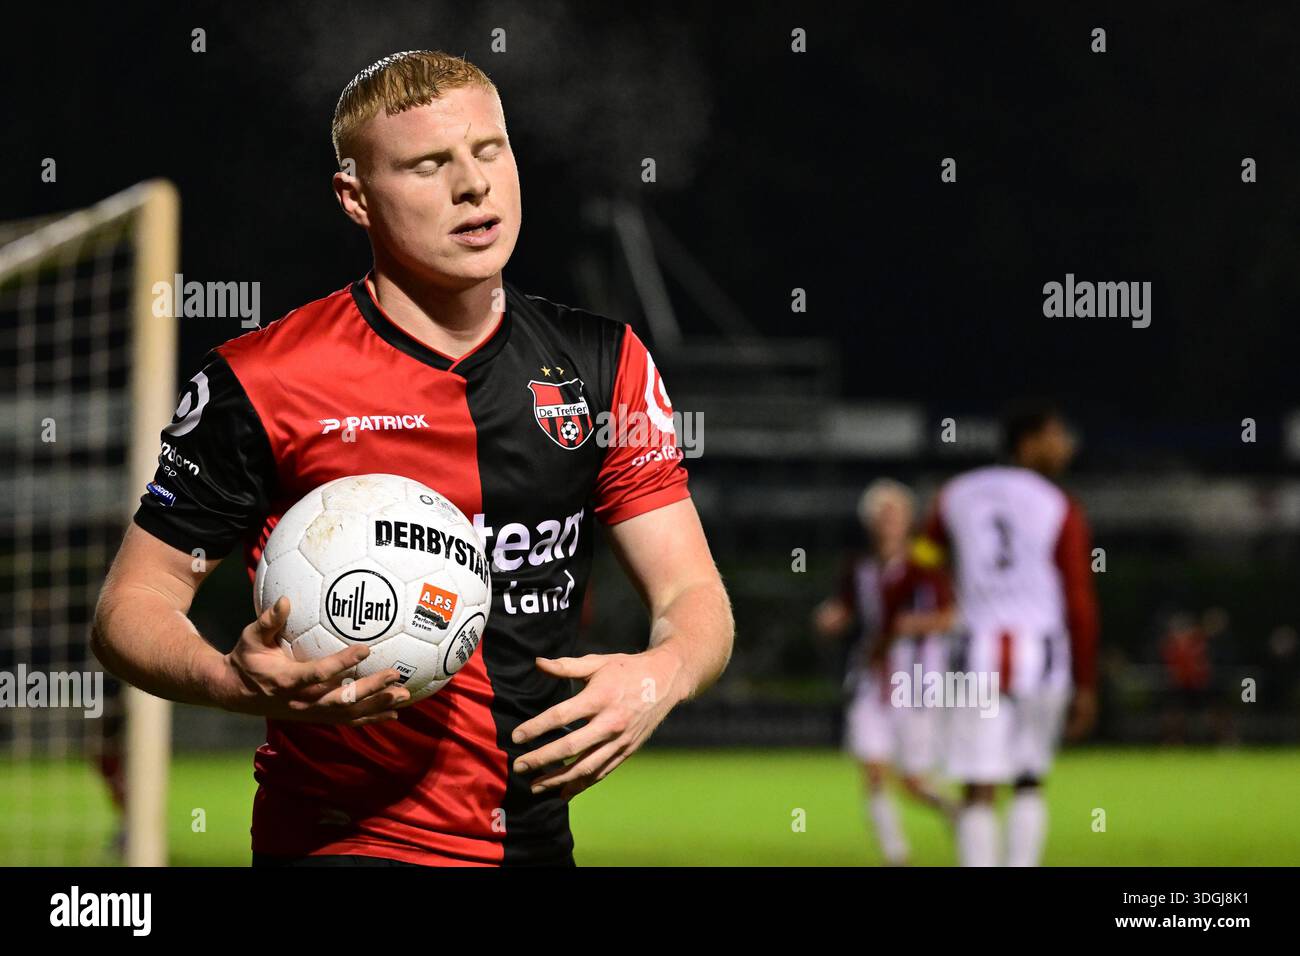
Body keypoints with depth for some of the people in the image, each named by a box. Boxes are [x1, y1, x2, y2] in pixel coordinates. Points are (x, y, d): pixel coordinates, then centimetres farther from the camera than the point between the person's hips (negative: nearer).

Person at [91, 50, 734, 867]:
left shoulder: (602, 363, 5)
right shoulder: (258, 384, -8)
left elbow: (693, 594, 5)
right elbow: (134, 605, -4)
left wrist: (659, 677, -19)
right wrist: (240, 682, -25)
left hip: (537, 837, 5)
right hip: (342, 843, -5)